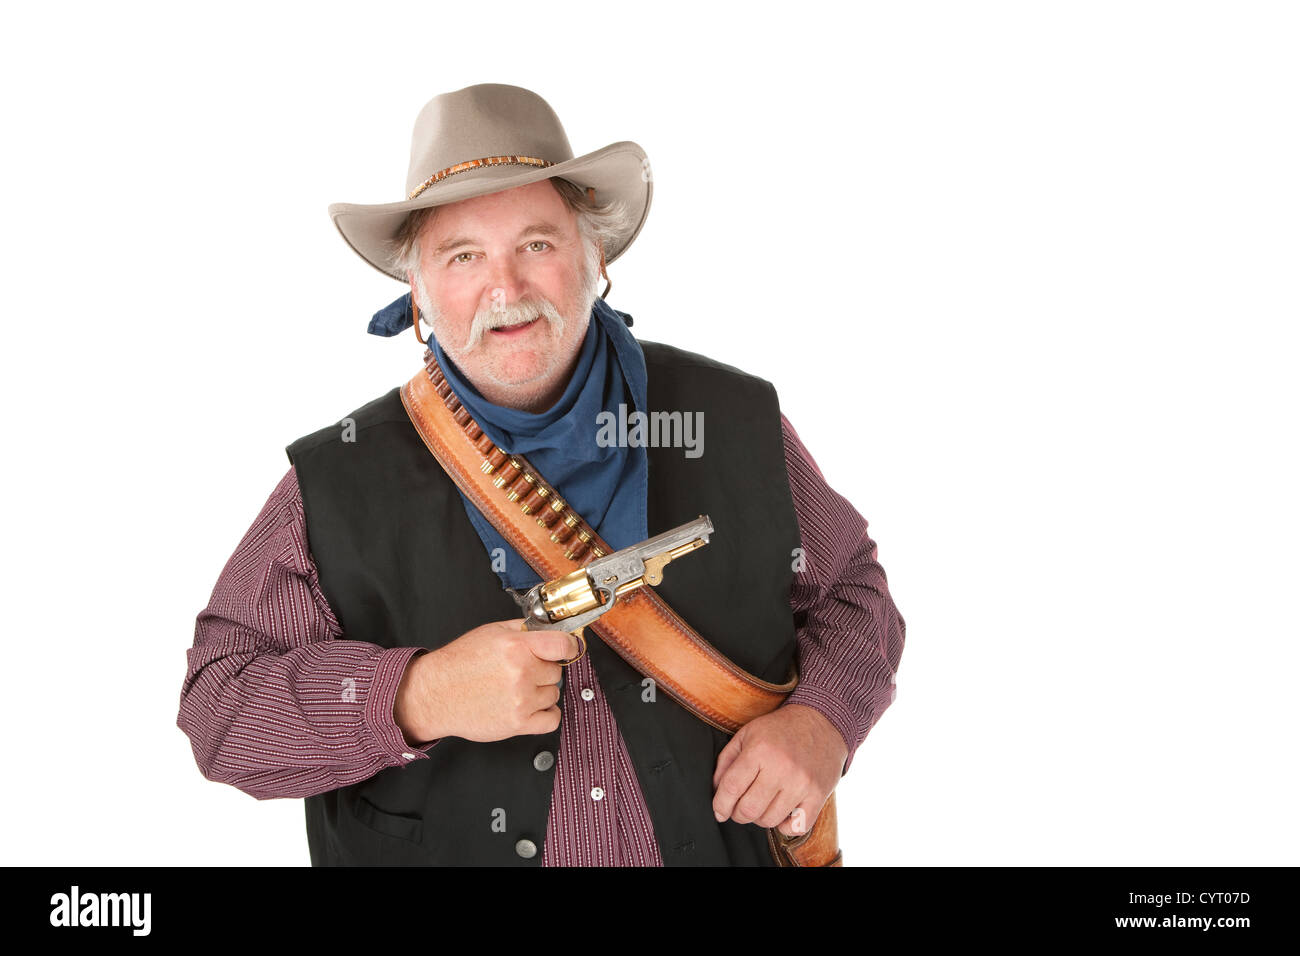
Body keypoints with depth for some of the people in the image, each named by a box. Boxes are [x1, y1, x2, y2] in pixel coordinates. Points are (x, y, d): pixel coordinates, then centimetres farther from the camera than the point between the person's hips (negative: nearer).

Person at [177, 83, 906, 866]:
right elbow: (218, 705, -7)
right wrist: (417, 699, -21)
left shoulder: (737, 421, -1)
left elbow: (851, 589, 9)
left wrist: (822, 721, -9)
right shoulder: (337, 485, -7)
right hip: (436, 845, 1)